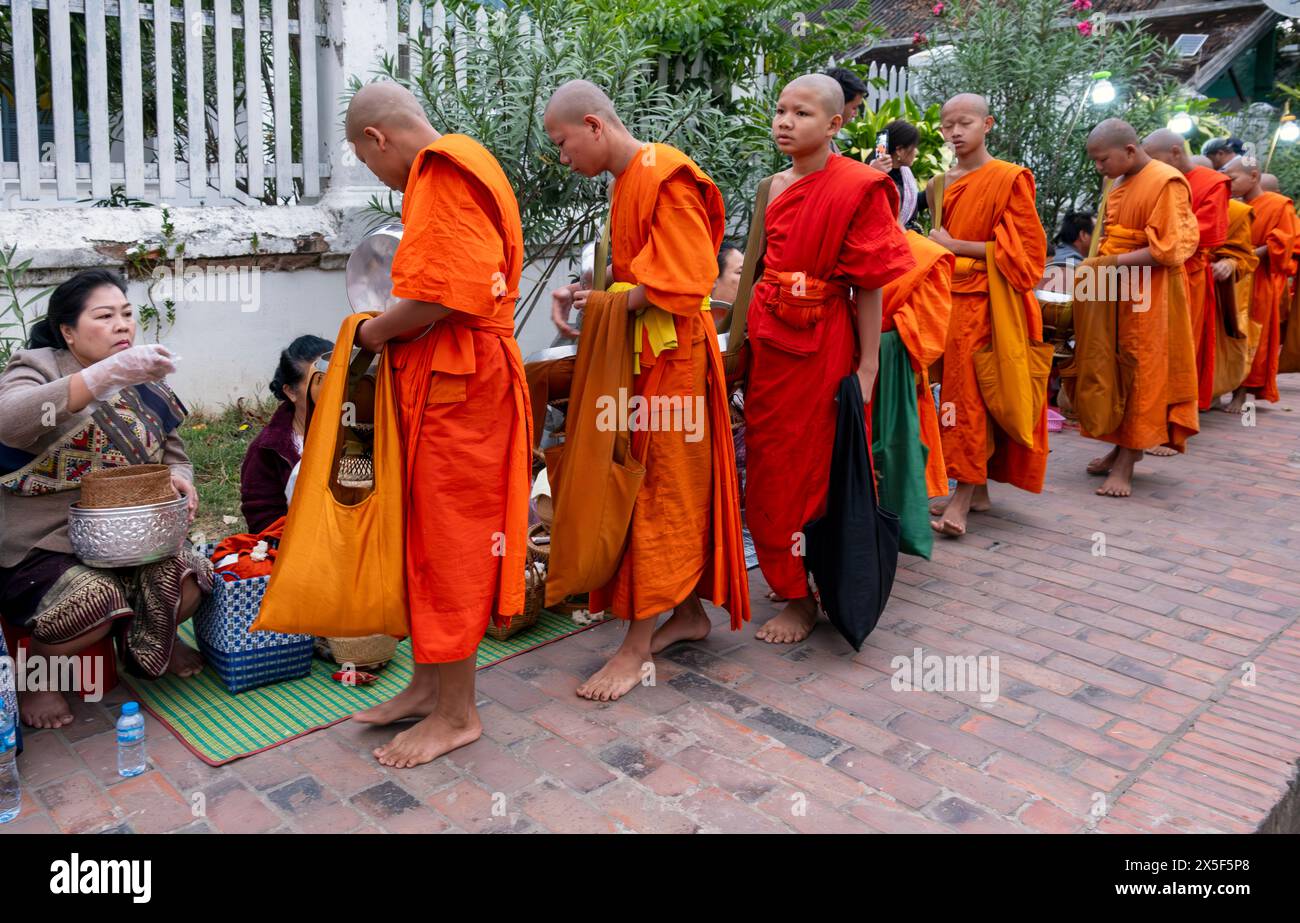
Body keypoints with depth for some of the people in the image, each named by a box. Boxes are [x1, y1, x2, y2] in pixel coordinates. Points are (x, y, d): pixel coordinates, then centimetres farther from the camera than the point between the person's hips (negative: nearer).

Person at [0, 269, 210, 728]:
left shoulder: (143, 385, 8)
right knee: (94, 601, -32)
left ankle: (151, 640, 16)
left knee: (188, 580, -20)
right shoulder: (37, 367, -7)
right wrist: (109, 372, -42)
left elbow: (174, 453, 16)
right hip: (41, 548, -5)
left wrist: (178, 479, -10)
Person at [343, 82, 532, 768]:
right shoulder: (446, 170, 19)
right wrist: (391, 329, 9)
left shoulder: (445, 170, -12)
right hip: (440, 379, 10)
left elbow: (448, 293, -23)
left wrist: (379, 329, -9)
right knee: (428, 533, 15)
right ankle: (429, 683, 28)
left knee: (449, 540, -2)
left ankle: (457, 713, 12)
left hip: (458, 383, -10)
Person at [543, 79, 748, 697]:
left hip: (671, 356, -9)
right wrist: (585, 295, 2)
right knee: (674, 486, 13)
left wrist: (609, 303, -14)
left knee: (659, 490, -4)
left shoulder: (666, 178, -14)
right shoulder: (625, 181, 15)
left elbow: (682, 281, -21)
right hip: (638, 352, 9)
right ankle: (690, 611, 25)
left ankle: (637, 645, 4)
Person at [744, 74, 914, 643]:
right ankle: (789, 577, 32)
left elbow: (868, 286, -12)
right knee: (768, 463, 13)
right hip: (767, 337, 7)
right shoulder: (773, 187, 10)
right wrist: (745, 336, 8)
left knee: (807, 467, 2)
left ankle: (803, 600, 15)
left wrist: (867, 366, -13)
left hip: (820, 344, -7)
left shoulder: (857, 188, -10)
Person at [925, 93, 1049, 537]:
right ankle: (977, 488, 14)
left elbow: (1021, 248, -10)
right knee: (960, 388, 6)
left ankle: (963, 497, -8)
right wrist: (936, 247, 7)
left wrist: (956, 246, -12)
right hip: (949, 296, 6)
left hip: (983, 301, -6)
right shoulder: (942, 184, 15)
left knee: (970, 391, -10)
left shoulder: (1010, 179, -5)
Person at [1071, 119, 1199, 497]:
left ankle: (1126, 465, 2)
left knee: (1142, 375, -2)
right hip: (1115, 294, 7)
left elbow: (1166, 250, -17)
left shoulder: (1166, 182, -11)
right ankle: (1123, 448, 19)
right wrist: (1097, 263, 1)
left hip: (1148, 298, -7)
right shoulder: (1119, 186, 12)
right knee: (1114, 371, 8)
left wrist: (1112, 263, -19)